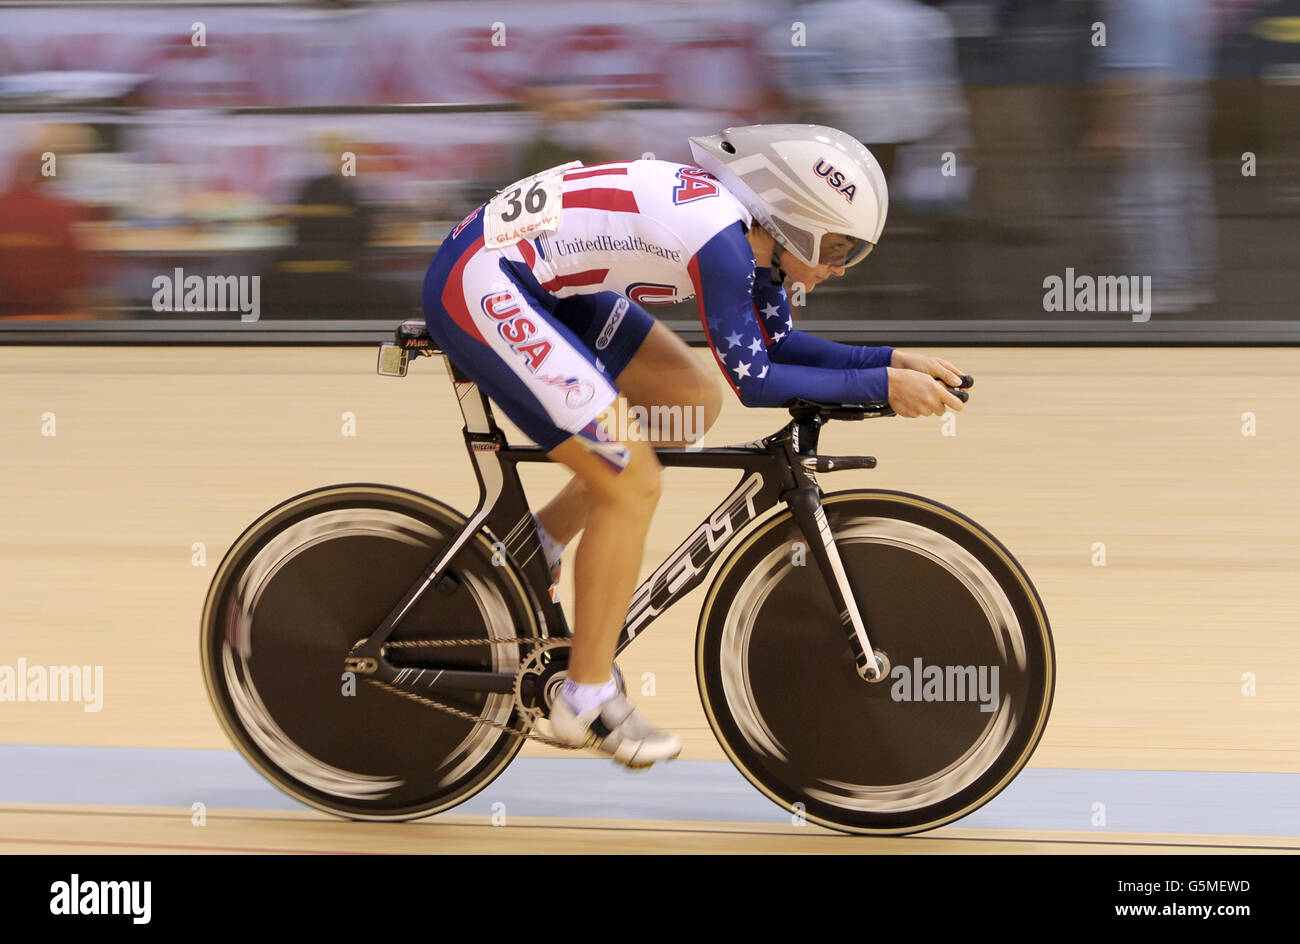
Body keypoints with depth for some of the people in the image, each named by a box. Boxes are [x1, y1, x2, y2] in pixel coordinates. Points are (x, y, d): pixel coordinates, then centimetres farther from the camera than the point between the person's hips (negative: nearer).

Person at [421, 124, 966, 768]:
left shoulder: (749, 226, 4)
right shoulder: (720, 237, -23)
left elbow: (781, 344, 14)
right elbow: (755, 381, -19)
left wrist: (894, 361, 4)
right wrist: (881, 387, -16)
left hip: (537, 279, 10)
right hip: (478, 286, -10)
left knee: (694, 400, 14)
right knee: (632, 485, -10)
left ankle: (539, 542, 21)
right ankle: (587, 700, 2)